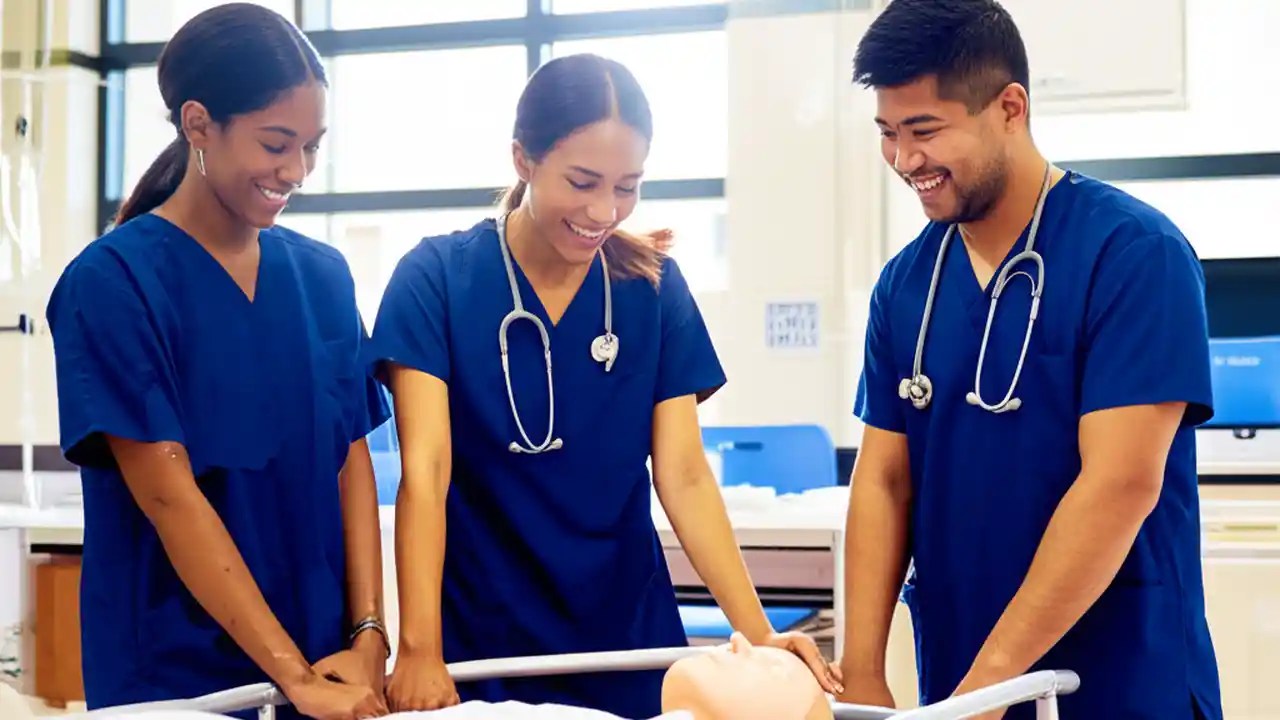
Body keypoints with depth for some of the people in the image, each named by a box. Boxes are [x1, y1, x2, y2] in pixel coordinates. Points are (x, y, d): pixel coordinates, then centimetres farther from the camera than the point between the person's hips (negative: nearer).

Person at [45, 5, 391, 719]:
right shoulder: (110, 282, -11)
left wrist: (369, 636, -10)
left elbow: (352, 462, 2)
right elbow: (168, 495, -16)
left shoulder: (324, 275, 3)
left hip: (329, 659, 4)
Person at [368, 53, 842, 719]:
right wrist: (419, 649, -25)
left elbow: (683, 477, -5)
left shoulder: (655, 289, -2)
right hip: (479, 646, -2)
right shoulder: (438, 278, -9)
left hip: (627, 637, 3)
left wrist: (755, 631, -16)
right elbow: (425, 474, -15)